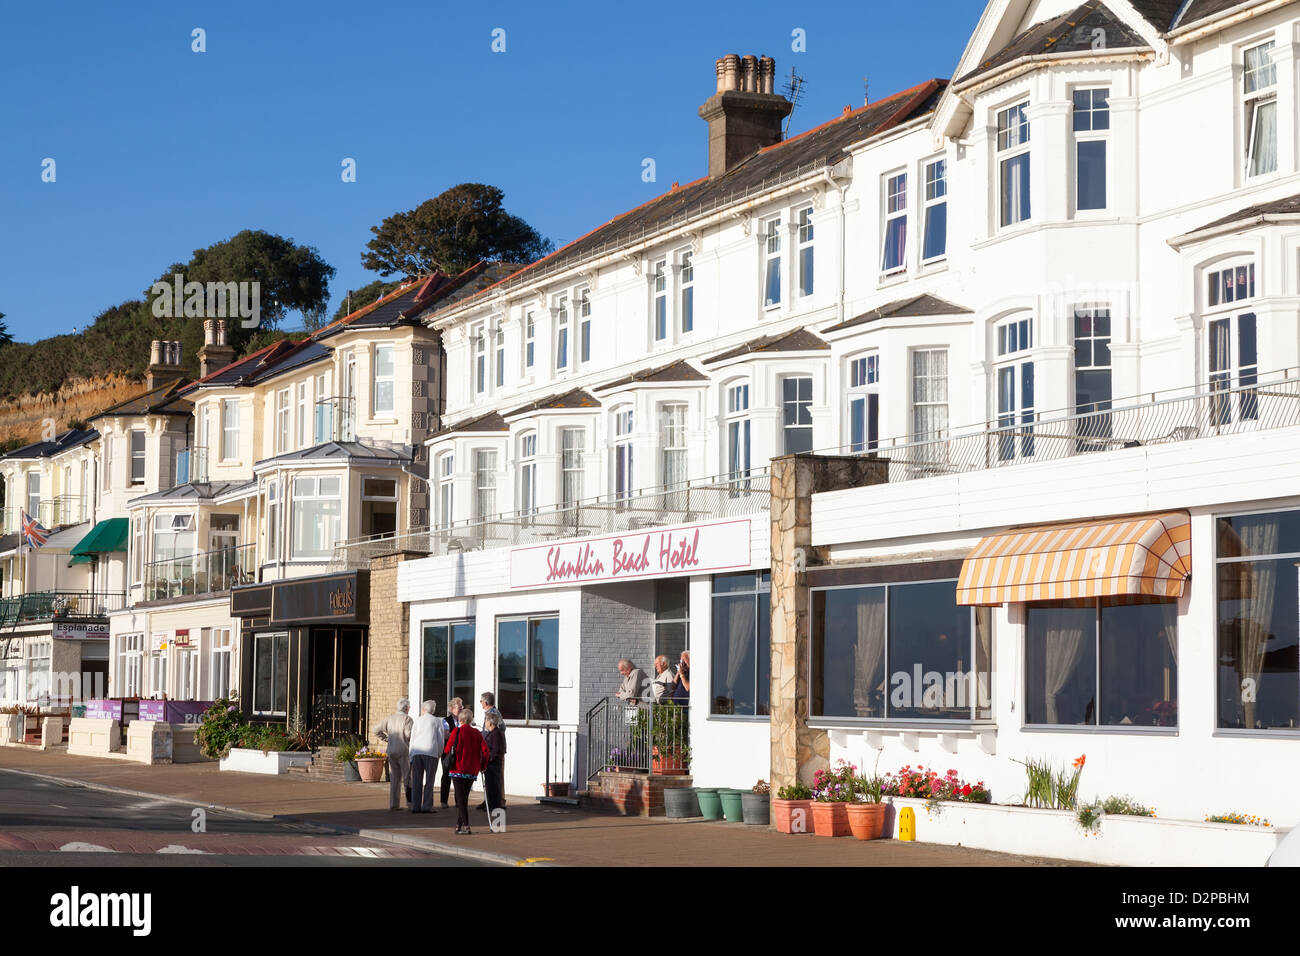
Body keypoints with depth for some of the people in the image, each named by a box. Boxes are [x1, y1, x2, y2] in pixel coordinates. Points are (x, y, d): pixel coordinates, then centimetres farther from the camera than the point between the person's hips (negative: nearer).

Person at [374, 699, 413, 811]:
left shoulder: (389, 718, 8)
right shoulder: (407, 719, -9)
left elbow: (377, 732, 5)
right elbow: (409, 735, -19)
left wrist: (387, 739, 12)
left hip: (391, 751, 5)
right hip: (403, 751, -5)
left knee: (394, 778, 9)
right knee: (407, 778, 2)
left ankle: (394, 804, 7)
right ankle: (410, 803, 1)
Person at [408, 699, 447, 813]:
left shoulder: (417, 720, 14)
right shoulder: (437, 721, 9)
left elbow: (412, 739, 13)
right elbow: (441, 740, 5)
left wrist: (411, 757, 16)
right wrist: (439, 754, 16)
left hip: (417, 752, 2)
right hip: (431, 752, -2)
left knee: (416, 781, 5)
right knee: (428, 781, -1)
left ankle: (415, 806, 2)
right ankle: (427, 806, -6)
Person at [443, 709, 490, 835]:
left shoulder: (457, 732, -8)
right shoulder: (477, 733, 4)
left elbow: (447, 750, -7)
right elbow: (485, 752, -1)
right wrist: (482, 766, 11)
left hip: (458, 770, -4)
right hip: (472, 771, 4)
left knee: (461, 799, -4)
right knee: (464, 798, 15)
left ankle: (466, 825, -15)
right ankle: (459, 824, 20)